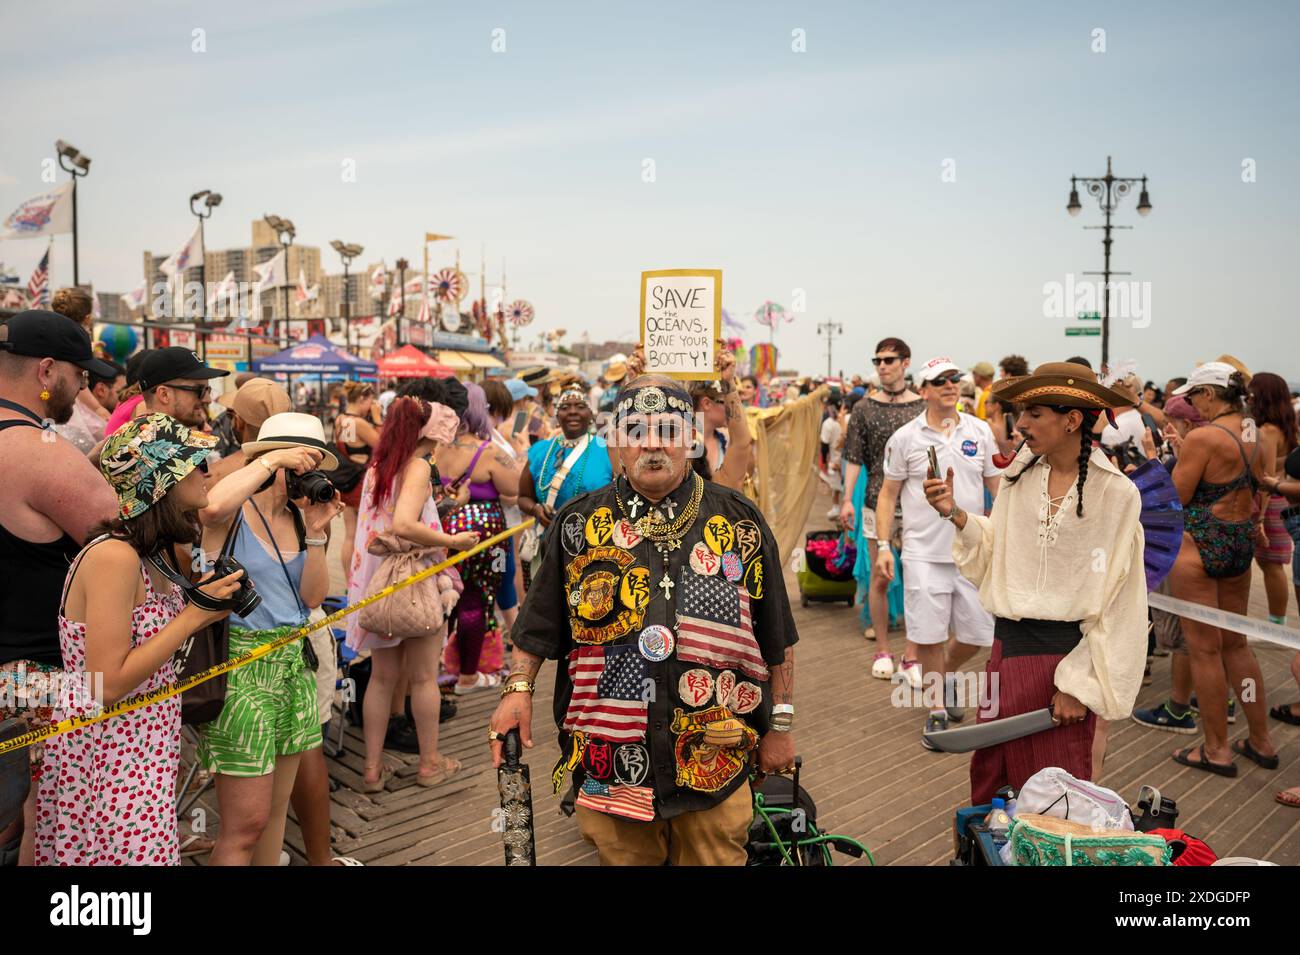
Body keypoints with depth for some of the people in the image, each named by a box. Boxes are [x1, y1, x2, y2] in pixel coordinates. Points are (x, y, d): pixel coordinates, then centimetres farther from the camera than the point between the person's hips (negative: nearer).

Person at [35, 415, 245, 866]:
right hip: (107, 762, -9)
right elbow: (108, 685, -24)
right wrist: (195, 614, -23)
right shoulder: (113, 556, -23)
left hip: (138, 756, 9)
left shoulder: (151, 556, 5)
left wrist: (210, 599, 1)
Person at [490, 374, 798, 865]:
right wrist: (518, 688, 0)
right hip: (609, 761, 1)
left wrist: (781, 724, 7)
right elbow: (541, 621, 10)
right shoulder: (579, 522, 2)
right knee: (620, 855, 15)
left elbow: (776, 638, 5)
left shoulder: (739, 521, 0)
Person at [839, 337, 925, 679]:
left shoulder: (923, 409, 3)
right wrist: (847, 499, -4)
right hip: (877, 504, 0)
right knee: (879, 579, 5)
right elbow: (854, 458, 3)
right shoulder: (864, 408, 4)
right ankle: (882, 651, 17)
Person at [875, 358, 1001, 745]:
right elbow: (888, 493, 4)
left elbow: (998, 486, 9)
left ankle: (946, 673, 39)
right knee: (930, 635, 2)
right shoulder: (904, 437, -1)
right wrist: (883, 546, -3)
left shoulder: (980, 431, 5)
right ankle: (937, 710, 21)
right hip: (924, 553, -2)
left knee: (977, 633, 8)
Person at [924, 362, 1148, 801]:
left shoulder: (1115, 492, -11)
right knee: (989, 773, 13)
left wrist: (1079, 683, -10)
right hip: (1008, 644, 4)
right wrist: (956, 515, -9)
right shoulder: (1019, 474, 2)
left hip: (1066, 650, -4)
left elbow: (1112, 600, -9)